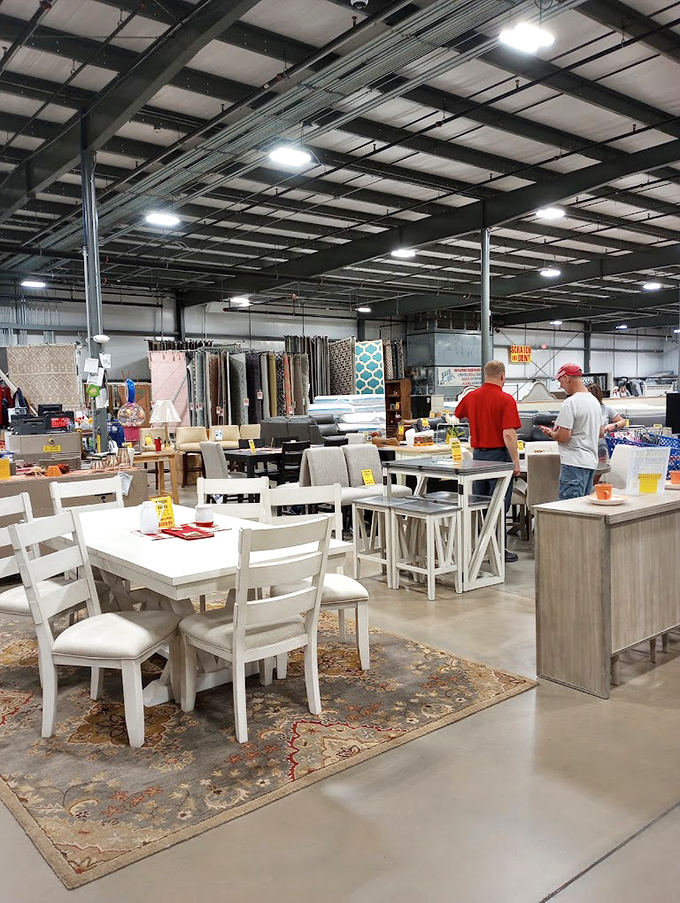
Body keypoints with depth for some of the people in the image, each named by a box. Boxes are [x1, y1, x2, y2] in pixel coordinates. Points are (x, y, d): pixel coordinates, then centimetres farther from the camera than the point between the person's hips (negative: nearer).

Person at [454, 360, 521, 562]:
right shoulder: (505, 399, -14)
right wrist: (516, 461, -14)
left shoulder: (471, 397, 4)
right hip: (499, 455, -5)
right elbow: (508, 434, -20)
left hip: (478, 454, 6)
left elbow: (456, 415, 21)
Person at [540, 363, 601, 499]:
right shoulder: (594, 401, 15)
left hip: (574, 463, -10)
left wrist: (550, 434, 2)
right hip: (591, 461, 10)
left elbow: (564, 436, -20)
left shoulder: (570, 403, -15)